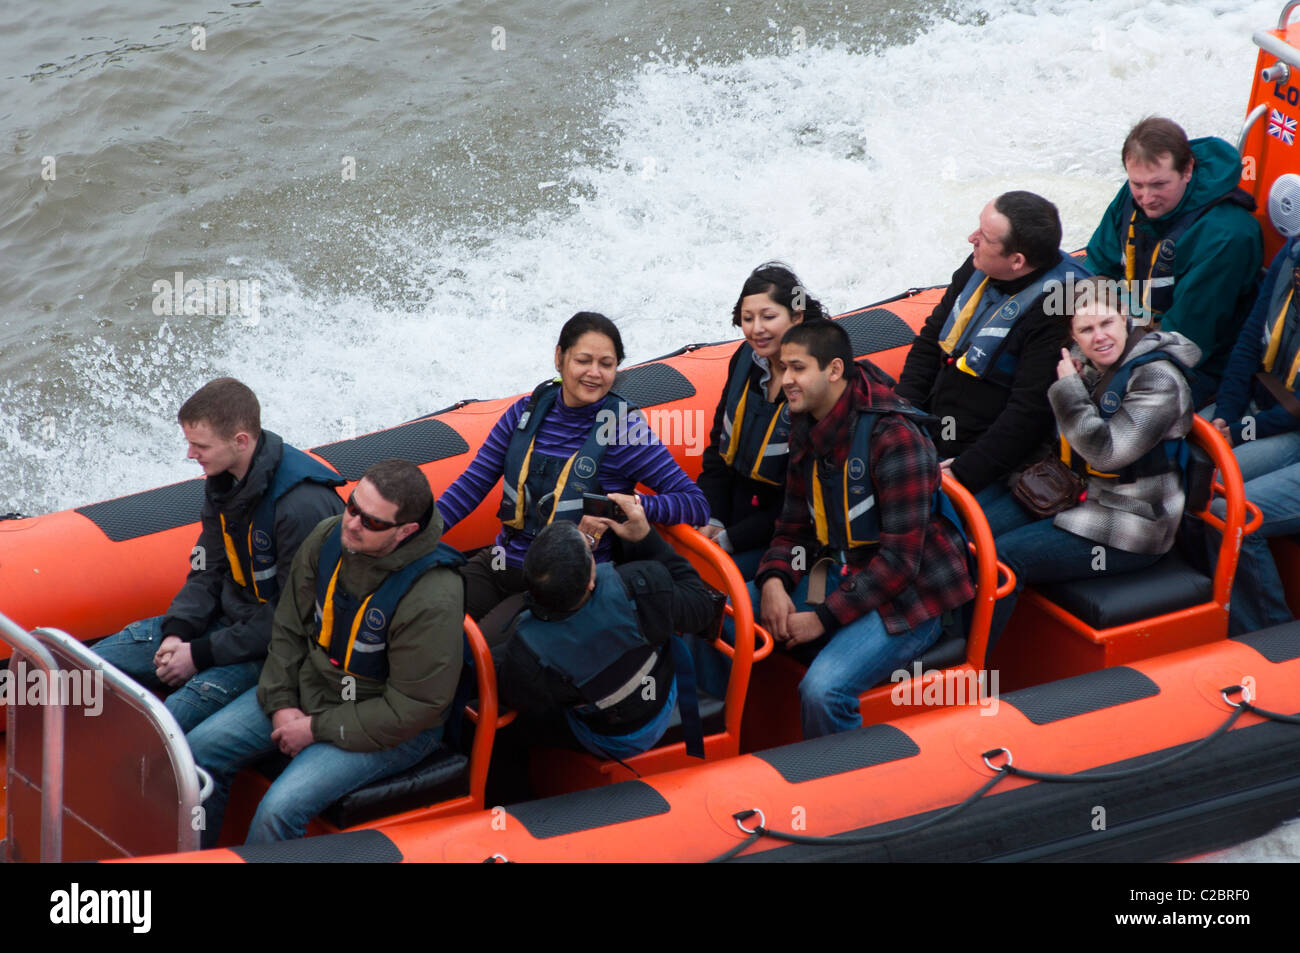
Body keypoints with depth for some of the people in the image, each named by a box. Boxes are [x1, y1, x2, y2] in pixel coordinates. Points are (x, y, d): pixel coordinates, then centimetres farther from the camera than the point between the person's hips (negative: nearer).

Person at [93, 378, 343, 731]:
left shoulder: (303, 506, -26)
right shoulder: (223, 482, 1)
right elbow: (207, 572, 9)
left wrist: (201, 653, -19)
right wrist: (177, 633, -10)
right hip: (229, 619, 8)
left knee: (206, 690, -34)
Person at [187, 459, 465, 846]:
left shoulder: (433, 600, -30)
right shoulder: (328, 538, -11)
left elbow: (411, 709, -24)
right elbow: (289, 628, 5)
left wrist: (317, 729, -17)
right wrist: (281, 704, -4)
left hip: (387, 729, -7)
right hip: (308, 689, 7)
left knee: (279, 810, -25)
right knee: (199, 750, -1)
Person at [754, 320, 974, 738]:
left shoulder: (894, 438, -20)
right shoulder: (807, 432, 7)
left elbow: (900, 556, -22)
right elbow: (794, 527, 14)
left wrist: (824, 617, -21)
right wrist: (773, 581, -9)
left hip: (905, 598, -8)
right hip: (839, 575, 8)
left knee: (822, 690, -31)